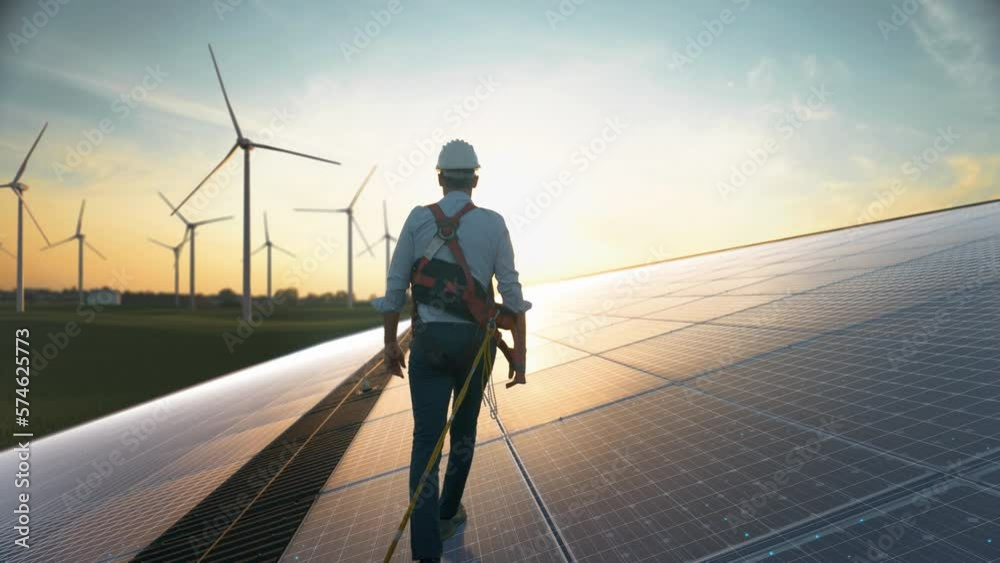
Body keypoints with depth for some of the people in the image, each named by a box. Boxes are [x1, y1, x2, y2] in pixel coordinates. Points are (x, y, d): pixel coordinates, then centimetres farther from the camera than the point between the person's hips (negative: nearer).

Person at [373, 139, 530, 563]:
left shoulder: (418, 218, -1)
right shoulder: (493, 223, -2)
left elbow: (395, 287, -1)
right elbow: (511, 292, -6)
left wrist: (390, 344, 11)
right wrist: (519, 355, 0)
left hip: (429, 342, 0)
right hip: (475, 342, 1)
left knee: (427, 441, 0)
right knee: (464, 427, 22)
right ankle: (447, 513, 37)